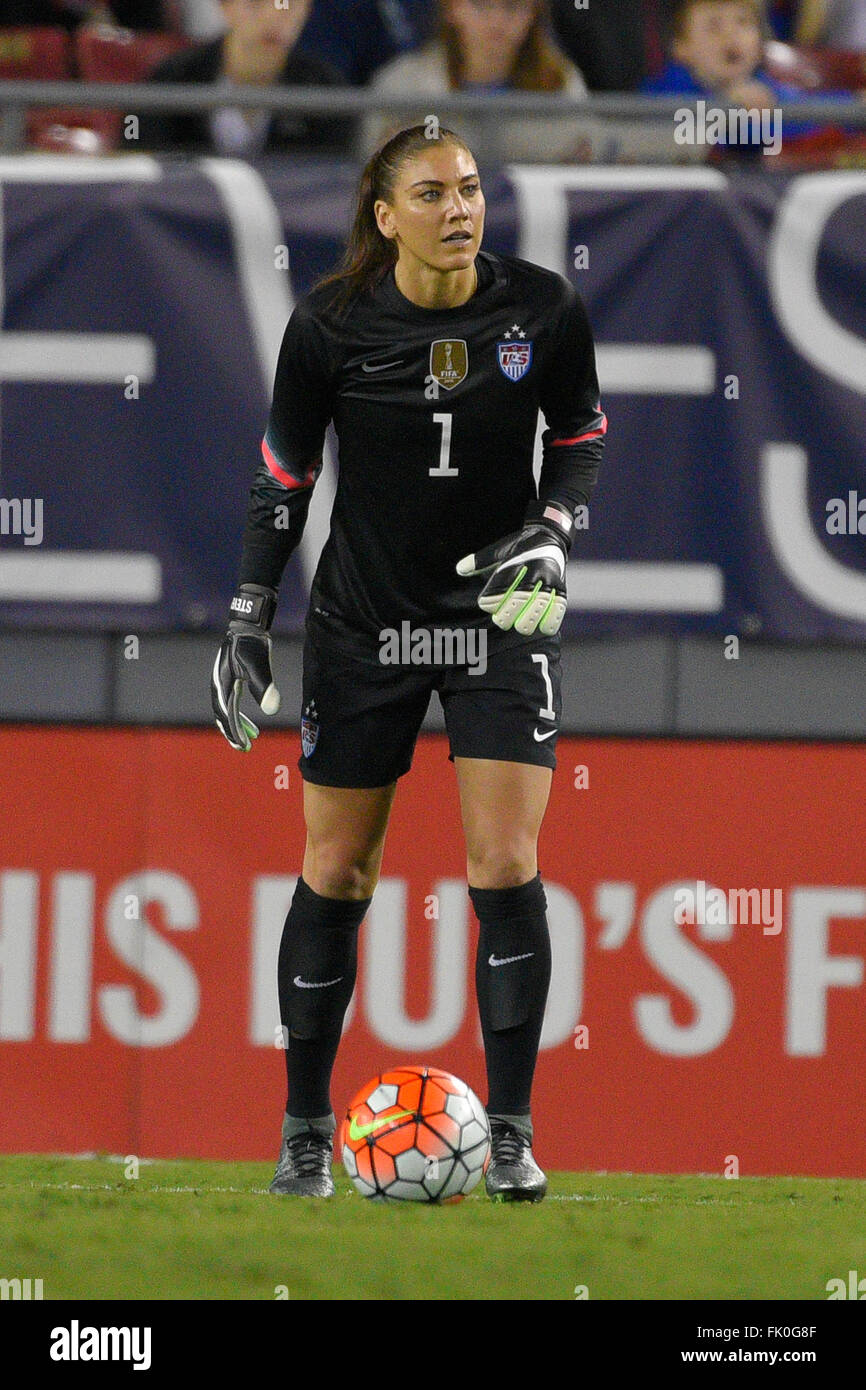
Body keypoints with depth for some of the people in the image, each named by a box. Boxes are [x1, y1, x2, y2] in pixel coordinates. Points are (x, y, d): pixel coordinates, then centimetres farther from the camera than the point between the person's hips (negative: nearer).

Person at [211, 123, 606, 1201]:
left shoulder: (543, 310, -10)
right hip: (364, 617, 0)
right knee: (335, 871, 4)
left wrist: (553, 533, -12)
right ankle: (305, 1129, 18)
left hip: (501, 608, 0)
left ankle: (509, 1133, -1)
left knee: (506, 868, -10)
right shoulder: (331, 324, -12)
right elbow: (283, 473, 0)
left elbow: (580, 437, 6)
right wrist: (248, 620, -4)